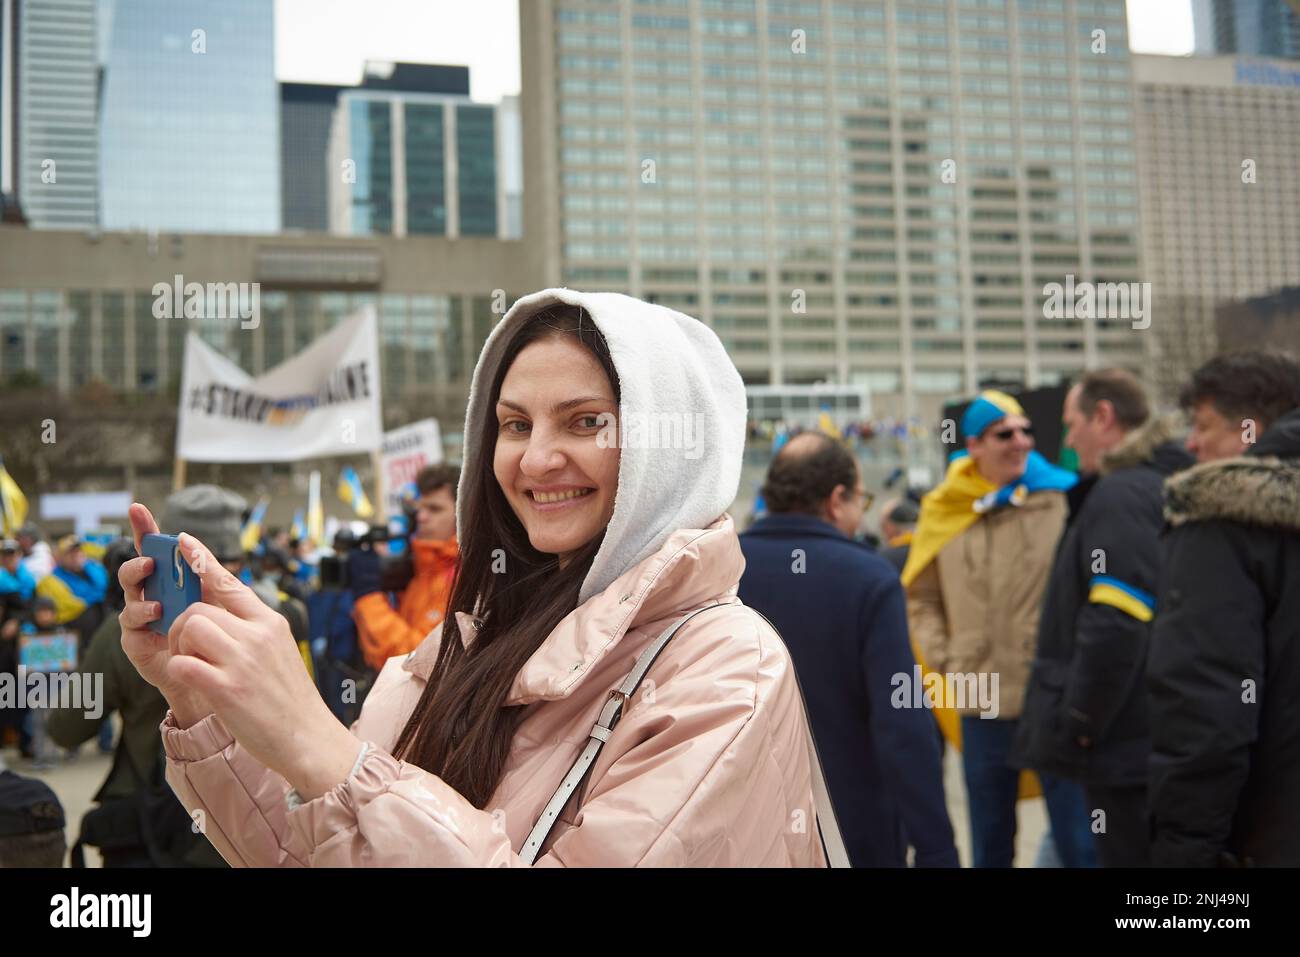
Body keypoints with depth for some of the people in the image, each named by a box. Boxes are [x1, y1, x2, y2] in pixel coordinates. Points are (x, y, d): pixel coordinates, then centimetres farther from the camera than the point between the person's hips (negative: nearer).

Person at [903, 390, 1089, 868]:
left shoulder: (1064, 497, -6)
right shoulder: (944, 510, 4)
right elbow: (921, 597, 15)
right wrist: (944, 660, 5)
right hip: (980, 703, 3)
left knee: (1078, 841, 6)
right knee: (989, 841, 19)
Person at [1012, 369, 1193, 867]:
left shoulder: (1119, 495, -16)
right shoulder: (1170, 486, 14)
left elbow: (1114, 626, -25)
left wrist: (1078, 725, -16)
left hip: (1123, 745, -10)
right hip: (1166, 740, 10)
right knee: (1169, 853, 18)